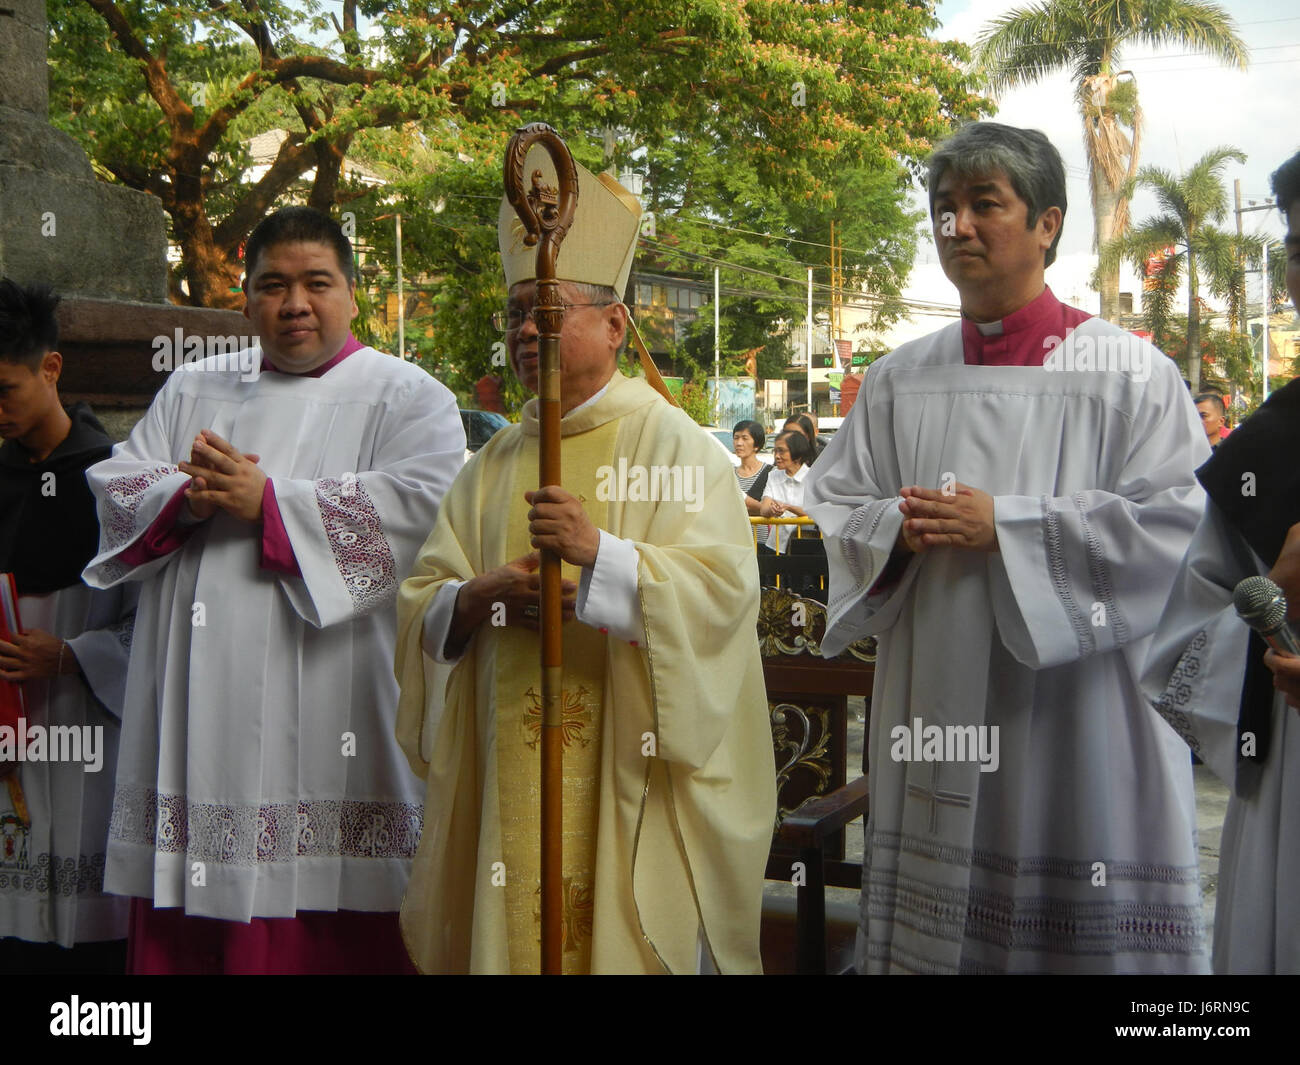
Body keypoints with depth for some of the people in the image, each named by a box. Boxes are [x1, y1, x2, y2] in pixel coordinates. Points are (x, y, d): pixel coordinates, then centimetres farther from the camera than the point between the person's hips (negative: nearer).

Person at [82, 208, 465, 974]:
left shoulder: (407, 397, 5)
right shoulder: (192, 391, 21)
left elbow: (424, 505, -12)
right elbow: (116, 485, 14)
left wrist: (268, 502, -12)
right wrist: (185, 498, -9)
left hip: (323, 731, -4)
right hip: (195, 721, 4)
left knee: (321, 943, -5)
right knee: (180, 940, 5)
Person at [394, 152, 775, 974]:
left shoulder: (671, 443, -3)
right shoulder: (495, 465, 14)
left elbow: (723, 587, -15)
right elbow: (421, 602, 11)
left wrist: (600, 553, -28)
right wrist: (479, 596, -11)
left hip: (626, 780, -5)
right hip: (510, 778, 5)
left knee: (623, 939, 0)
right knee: (512, 932, 8)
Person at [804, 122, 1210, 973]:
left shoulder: (1125, 370, -2)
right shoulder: (899, 379, 11)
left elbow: (1176, 520, -10)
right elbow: (834, 503, 14)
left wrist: (1006, 525, -14)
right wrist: (897, 529, -8)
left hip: (1076, 710, -3)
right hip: (938, 703, 4)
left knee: (1083, 928, 1)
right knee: (931, 924, 8)